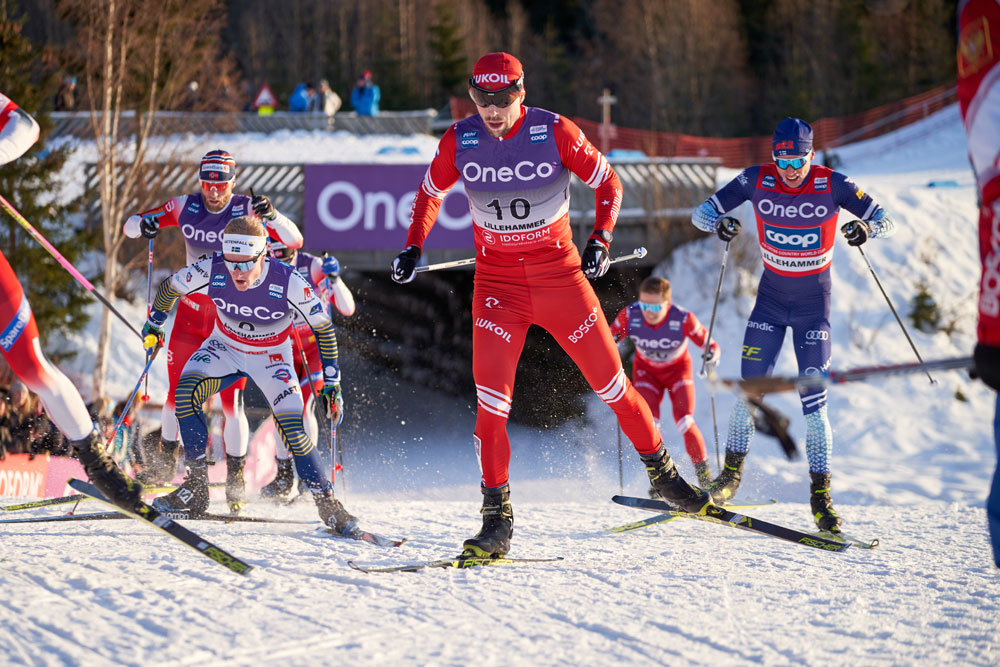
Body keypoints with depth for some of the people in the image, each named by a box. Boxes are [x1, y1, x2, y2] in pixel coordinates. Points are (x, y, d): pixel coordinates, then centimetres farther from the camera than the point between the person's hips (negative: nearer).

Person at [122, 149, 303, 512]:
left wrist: (272, 216, -39)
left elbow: (295, 241, -20)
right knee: (178, 391, 5)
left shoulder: (246, 210, -12)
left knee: (231, 397, -10)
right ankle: (166, 458, 28)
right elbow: (130, 225, 4)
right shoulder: (185, 207, -4)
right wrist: (143, 224, -21)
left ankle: (235, 475, 1)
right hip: (192, 310, 3)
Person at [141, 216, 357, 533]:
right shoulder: (211, 271, -26)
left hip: (271, 357, -2)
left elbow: (323, 328, -15)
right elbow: (170, 287, -4)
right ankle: (195, 488, -16)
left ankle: (326, 503, -1)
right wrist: (153, 324, 9)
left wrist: (331, 382, -14)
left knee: (292, 430, -18)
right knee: (186, 391, -25)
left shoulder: (289, 282, -31)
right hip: (225, 347, 2)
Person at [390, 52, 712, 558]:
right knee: (491, 399, -12)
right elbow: (430, 193, 11)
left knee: (611, 381, 5)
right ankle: (497, 517, -3)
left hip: (560, 275, 0)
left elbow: (608, 182, -1)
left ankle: (662, 472, 27)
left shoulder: (554, 132, -12)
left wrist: (601, 239, -15)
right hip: (497, 283, 1)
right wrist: (413, 247, -2)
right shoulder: (459, 141, -7)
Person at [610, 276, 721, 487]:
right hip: (647, 370, 2)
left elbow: (710, 345, -21)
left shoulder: (683, 319, -32)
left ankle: (704, 475, 0)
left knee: (684, 422, -18)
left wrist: (712, 355, -44)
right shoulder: (630, 315, -27)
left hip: (678, 369, -1)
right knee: (648, 422, -19)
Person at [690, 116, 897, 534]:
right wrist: (718, 224, -30)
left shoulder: (832, 186, -15)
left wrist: (867, 229, -35)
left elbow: (887, 222, -12)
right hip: (770, 299, 2)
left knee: (813, 402, -11)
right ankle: (732, 472, 14)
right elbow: (702, 211, -7)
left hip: (814, 304, -2)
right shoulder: (757, 181, -11)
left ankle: (821, 494, -3)